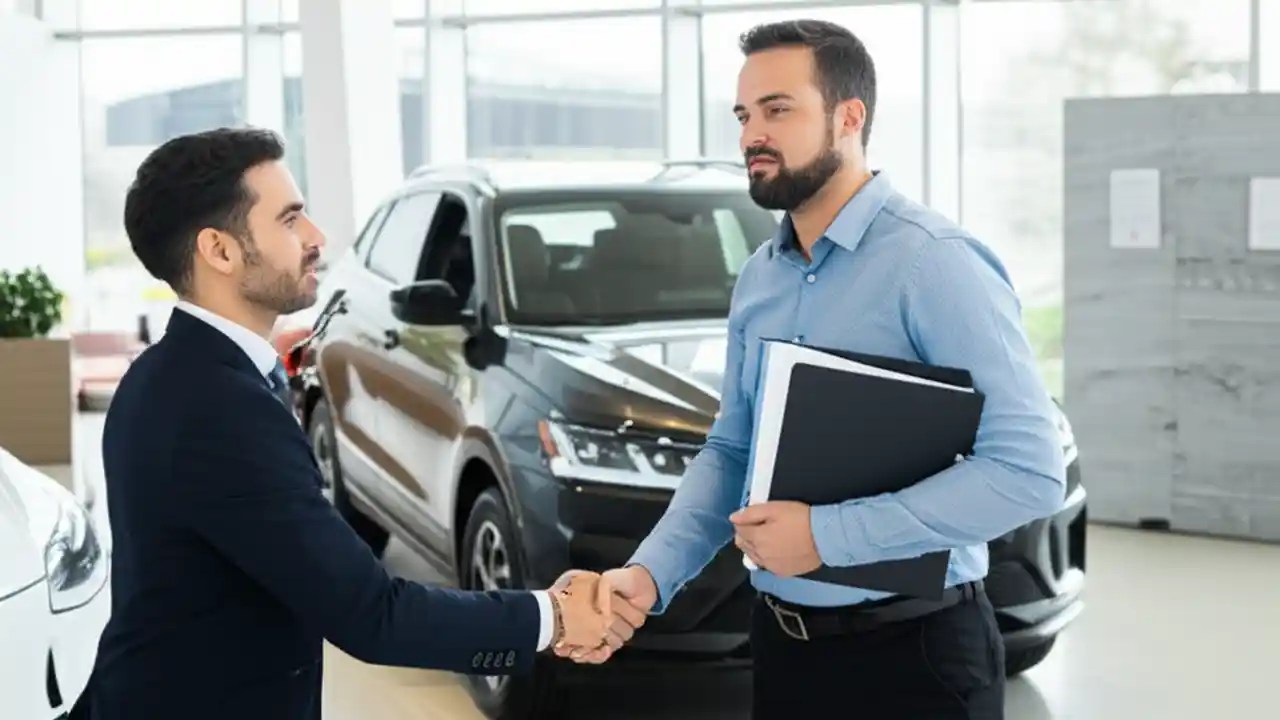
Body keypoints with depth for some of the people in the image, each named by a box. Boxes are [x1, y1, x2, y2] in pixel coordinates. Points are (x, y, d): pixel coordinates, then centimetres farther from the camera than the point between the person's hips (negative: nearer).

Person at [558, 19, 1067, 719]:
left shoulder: (934, 262, -17)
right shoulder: (757, 277, 8)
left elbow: (1028, 469, -23)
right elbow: (729, 450, 10)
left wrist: (828, 535, -23)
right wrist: (650, 572, -6)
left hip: (912, 652, -7)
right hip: (780, 641, 7)